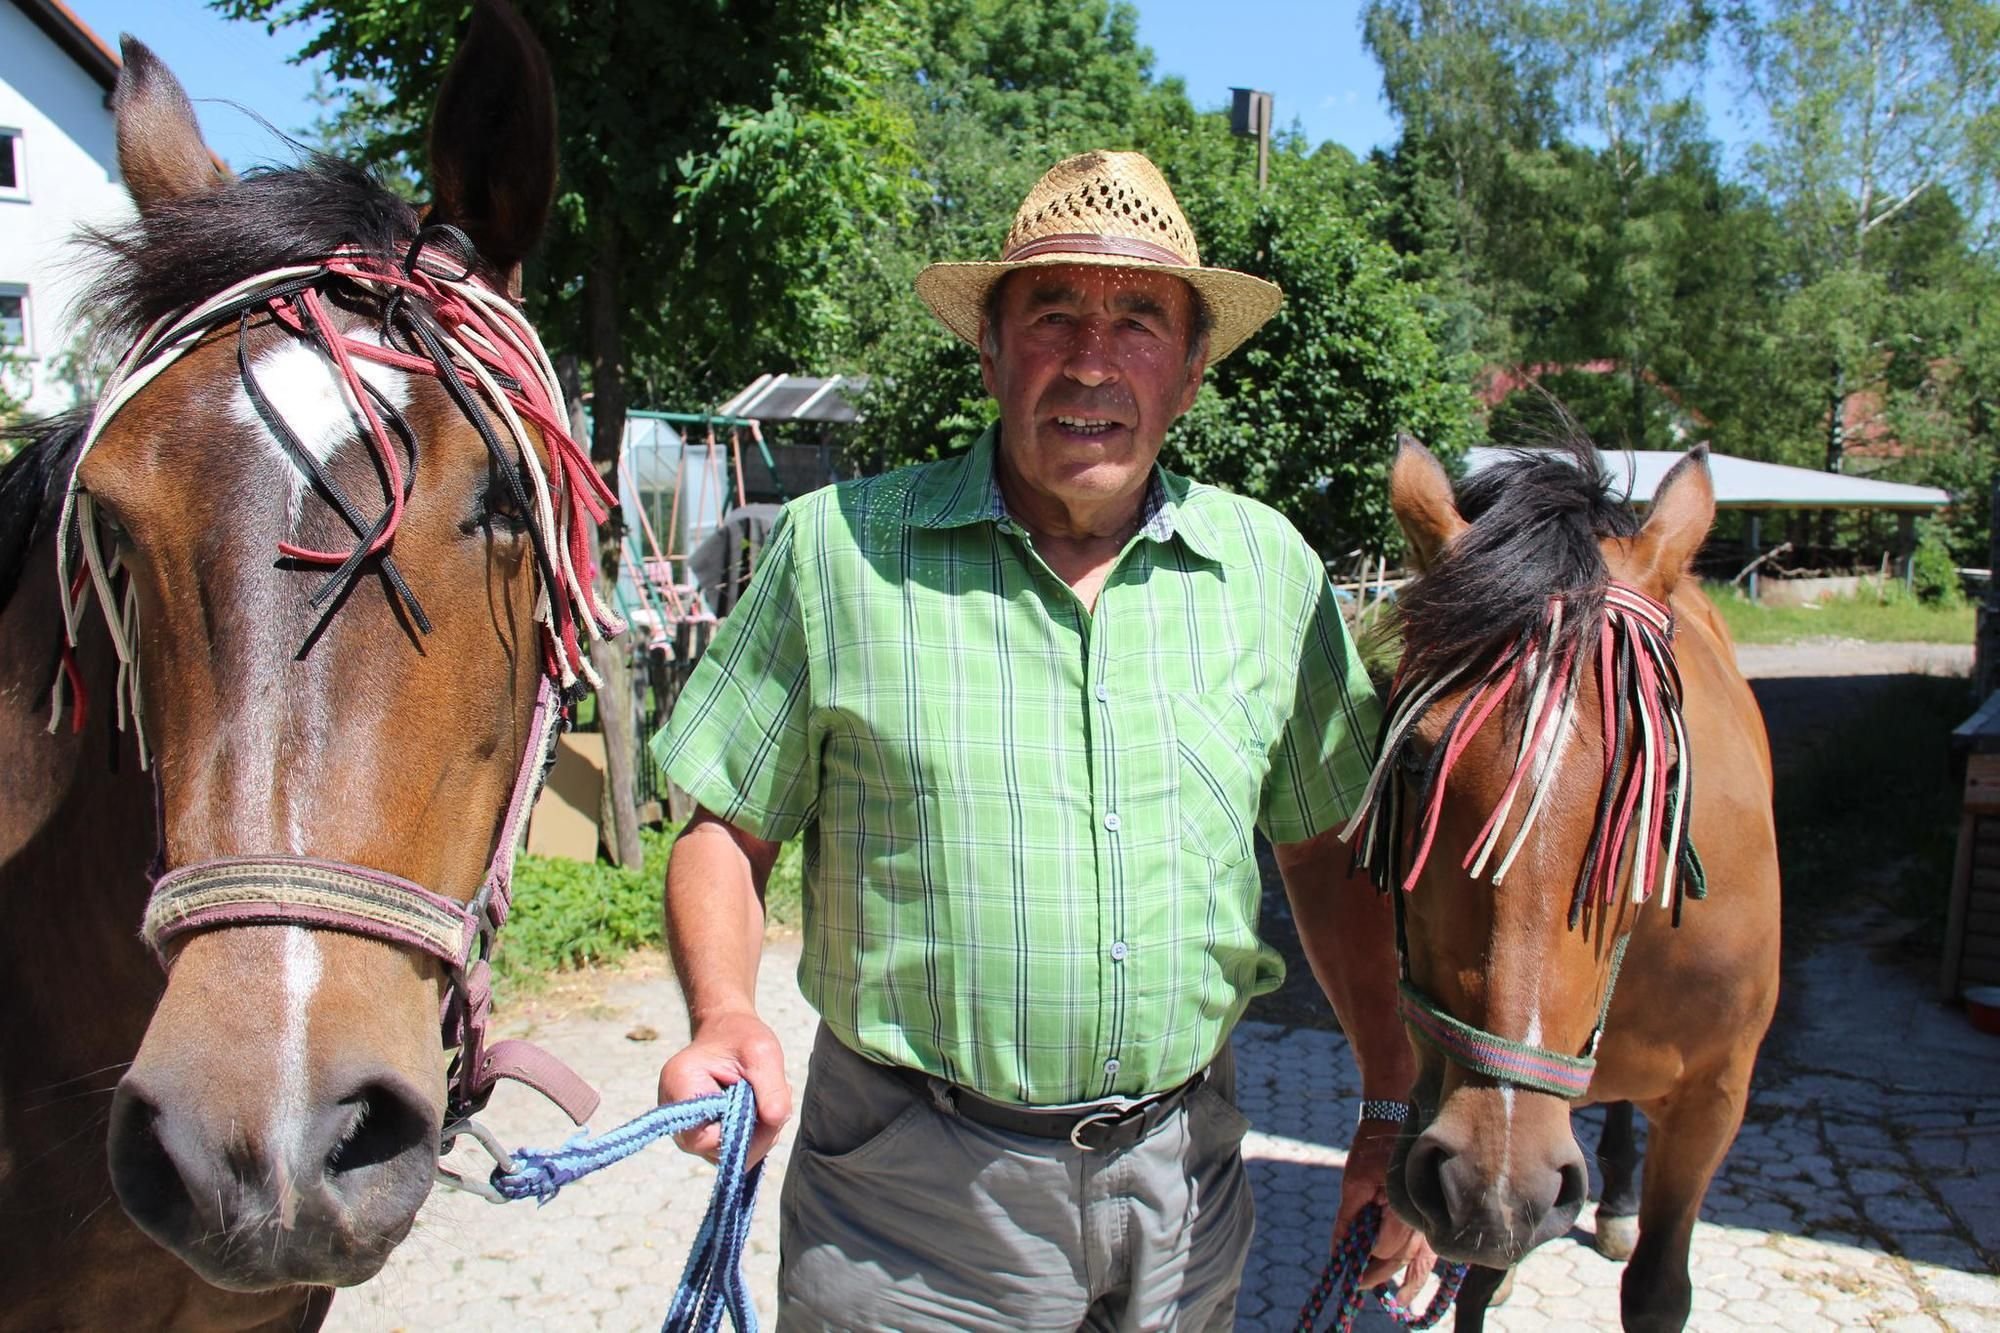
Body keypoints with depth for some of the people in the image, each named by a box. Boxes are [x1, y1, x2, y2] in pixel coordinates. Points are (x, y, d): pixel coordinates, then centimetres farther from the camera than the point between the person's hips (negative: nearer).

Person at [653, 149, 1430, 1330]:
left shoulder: (1271, 566, 0)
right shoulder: (838, 546, -8)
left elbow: (1330, 855, 6)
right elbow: (728, 826, -2)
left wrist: (1395, 1109, 3)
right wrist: (725, 1014, -19)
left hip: (1184, 1176, 3)